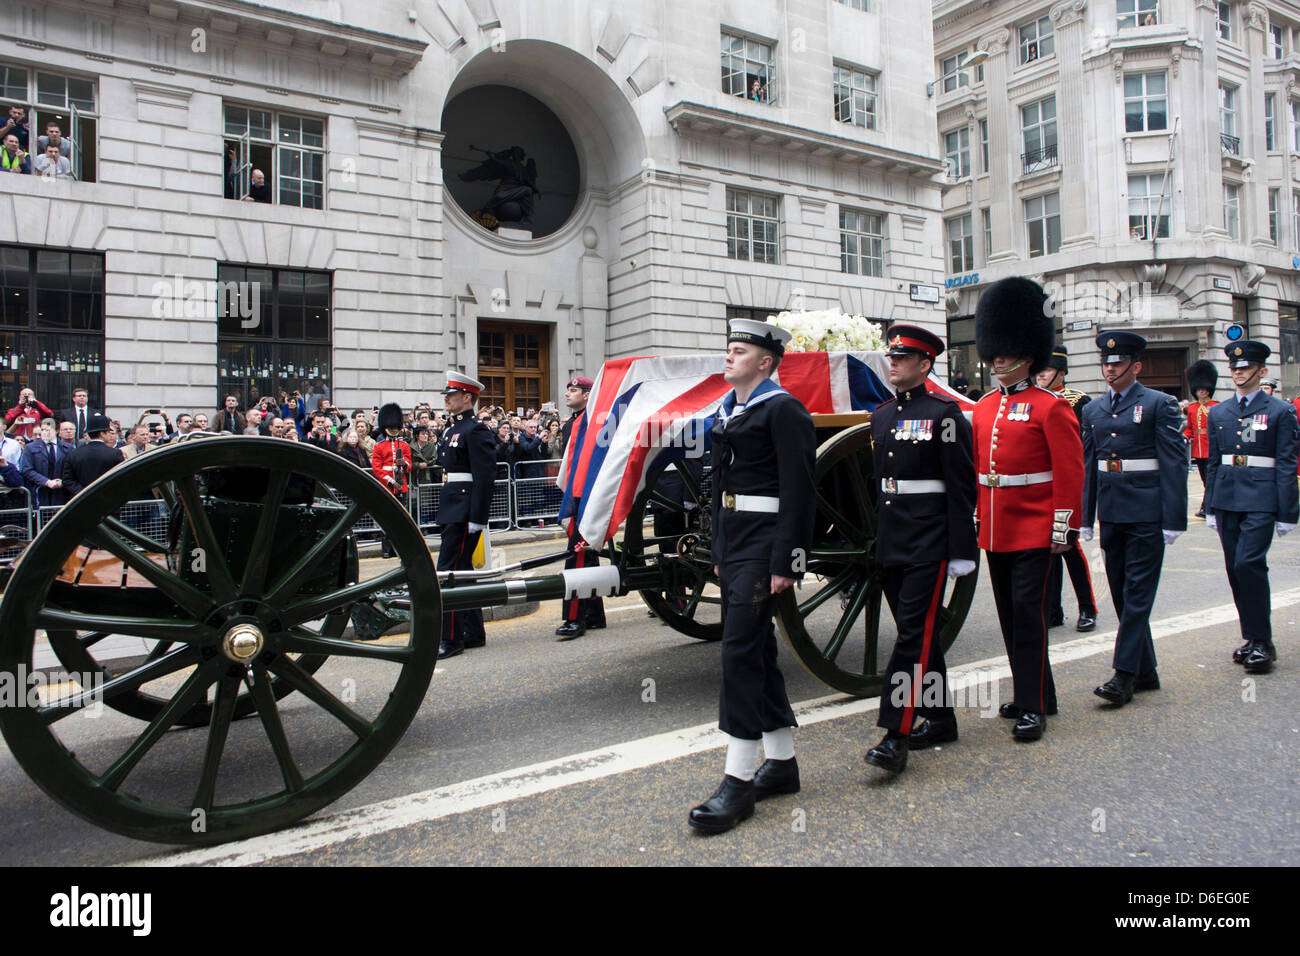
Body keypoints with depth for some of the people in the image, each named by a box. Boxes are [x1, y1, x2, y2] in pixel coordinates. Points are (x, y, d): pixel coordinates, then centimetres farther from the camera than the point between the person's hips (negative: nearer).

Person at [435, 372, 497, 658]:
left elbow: (485, 476, -18)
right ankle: (474, 633, 22)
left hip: (466, 511, -10)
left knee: (448, 571, -9)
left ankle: (452, 639, -2)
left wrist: (477, 517, -21)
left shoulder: (475, 430, -13)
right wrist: (444, 510, 19)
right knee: (462, 570, 13)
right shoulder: (453, 429, 17)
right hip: (453, 509, 10)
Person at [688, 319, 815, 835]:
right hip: (733, 545, 9)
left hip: (765, 547, -9)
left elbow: (798, 492, -15)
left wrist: (786, 562, -19)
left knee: (740, 650, -11)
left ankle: (738, 782, -2)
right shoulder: (726, 412, 17)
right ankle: (782, 763, 25)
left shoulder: (783, 410, -9)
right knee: (757, 650, 13)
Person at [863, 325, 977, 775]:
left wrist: (962, 550, -13)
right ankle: (939, 720, 28)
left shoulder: (945, 413, -7)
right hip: (892, 544, 7)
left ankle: (896, 736, -7)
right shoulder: (881, 415, 13)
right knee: (919, 634, 15)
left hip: (929, 544, -7)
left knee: (915, 634, -8)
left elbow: (962, 488, -10)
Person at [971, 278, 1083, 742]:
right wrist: (975, 515, 14)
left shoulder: (1050, 407, -7)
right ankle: (1032, 692, 26)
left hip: (1034, 530, -6)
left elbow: (1070, 472, -10)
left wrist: (1064, 527, -13)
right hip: (995, 529, 7)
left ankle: (1033, 707, 2)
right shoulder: (984, 407, 11)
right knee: (1009, 612, 12)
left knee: (1028, 609, -7)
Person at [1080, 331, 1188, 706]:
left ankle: (1124, 675, 0)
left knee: (1137, 594, -4)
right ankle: (1145, 670, 22)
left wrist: (1173, 519, -12)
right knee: (1122, 594, 10)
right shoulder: (1093, 410, 12)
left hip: (1146, 515, -6)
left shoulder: (1160, 404, -3)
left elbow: (1174, 463, -7)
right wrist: (1085, 517, 11)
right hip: (1111, 516, 6)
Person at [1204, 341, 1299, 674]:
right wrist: (1211, 507, 12)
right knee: (1235, 568, 7)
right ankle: (1252, 637, 19)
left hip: (1260, 500, -5)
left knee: (1249, 562, -16)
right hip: (1227, 499, 5)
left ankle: (1262, 641, -4)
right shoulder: (1218, 413, 12)